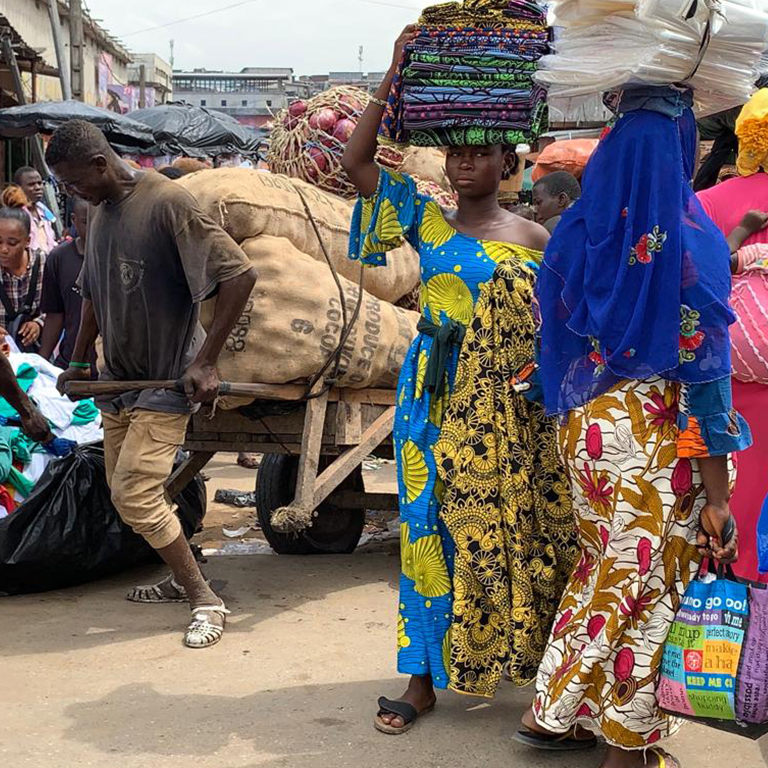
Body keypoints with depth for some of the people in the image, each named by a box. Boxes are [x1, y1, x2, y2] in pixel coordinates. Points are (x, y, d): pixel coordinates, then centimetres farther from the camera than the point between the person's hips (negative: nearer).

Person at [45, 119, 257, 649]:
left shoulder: (167, 202, -18)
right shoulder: (100, 211, 8)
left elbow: (240, 274, -22)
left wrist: (205, 360, -21)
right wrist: (80, 361, 21)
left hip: (167, 379, -9)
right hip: (118, 376, 9)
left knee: (134, 494, -14)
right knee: (125, 490, 12)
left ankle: (206, 600, -1)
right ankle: (183, 580, 29)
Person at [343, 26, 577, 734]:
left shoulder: (533, 238, 5)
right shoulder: (427, 222, 5)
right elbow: (356, 163, -3)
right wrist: (396, 76, -8)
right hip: (436, 400, 0)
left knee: (513, 530, 2)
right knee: (433, 527, 2)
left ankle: (519, 653, 20)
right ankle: (425, 679, 11)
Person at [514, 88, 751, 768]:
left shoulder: (575, 235, 1)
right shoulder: (692, 242, -14)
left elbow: (553, 342, 7)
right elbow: (702, 375, -15)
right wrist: (716, 495, -11)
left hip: (587, 431, 5)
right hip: (659, 445, -5)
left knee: (604, 567, 21)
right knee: (651, 583, 8)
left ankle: (555, 712, 30)